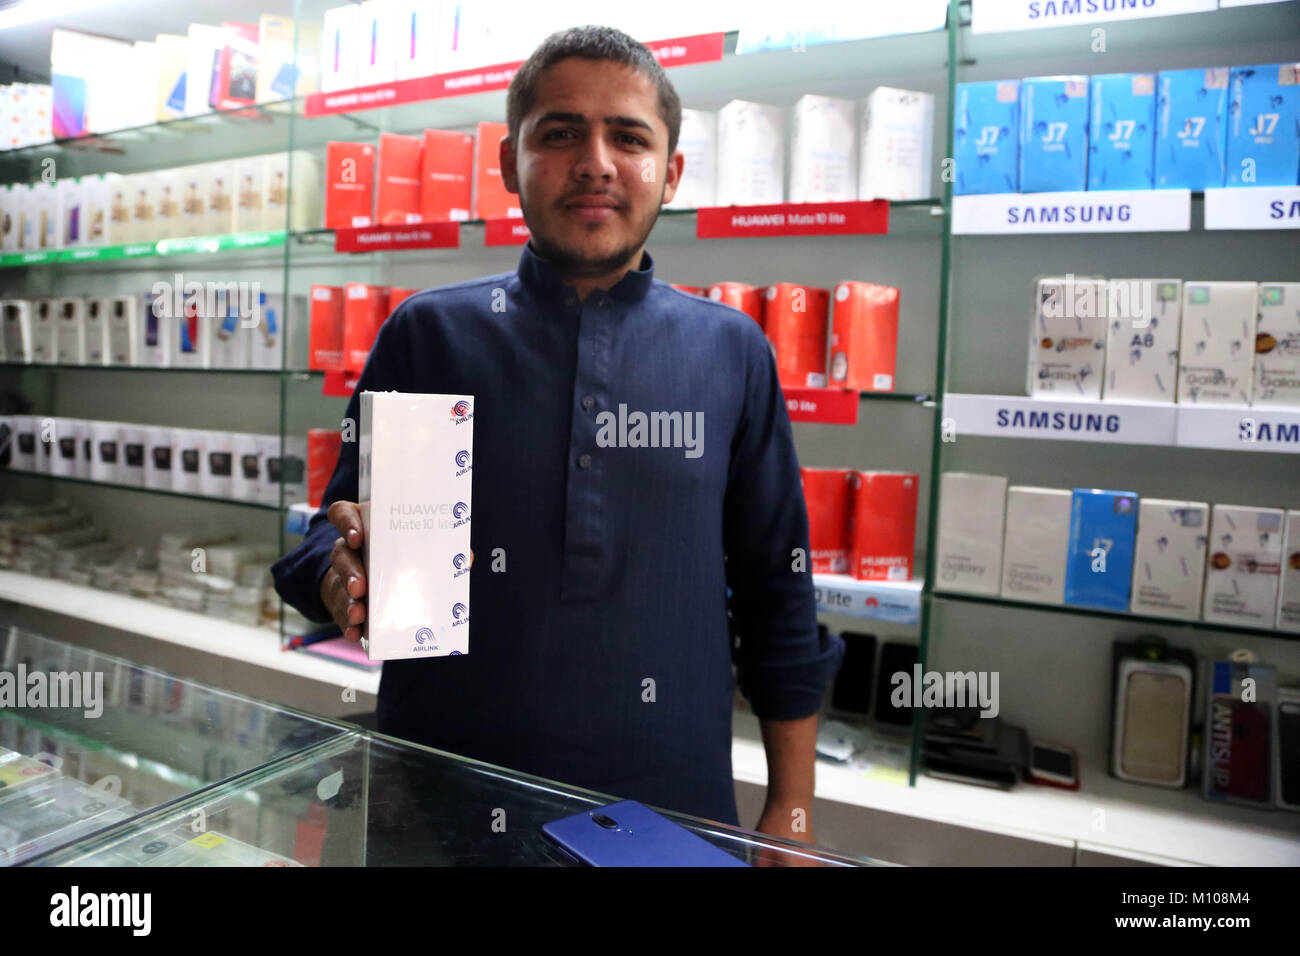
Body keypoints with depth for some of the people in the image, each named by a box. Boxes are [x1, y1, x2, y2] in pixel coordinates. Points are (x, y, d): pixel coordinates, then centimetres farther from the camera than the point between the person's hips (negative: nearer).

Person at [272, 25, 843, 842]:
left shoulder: (731, 351, -1)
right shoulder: (427, 333, -1)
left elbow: (778, 597, 3)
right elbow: (338, 532, 2)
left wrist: (793, 808, 4)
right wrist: (345, 574, -21)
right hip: (440, 796, 1)